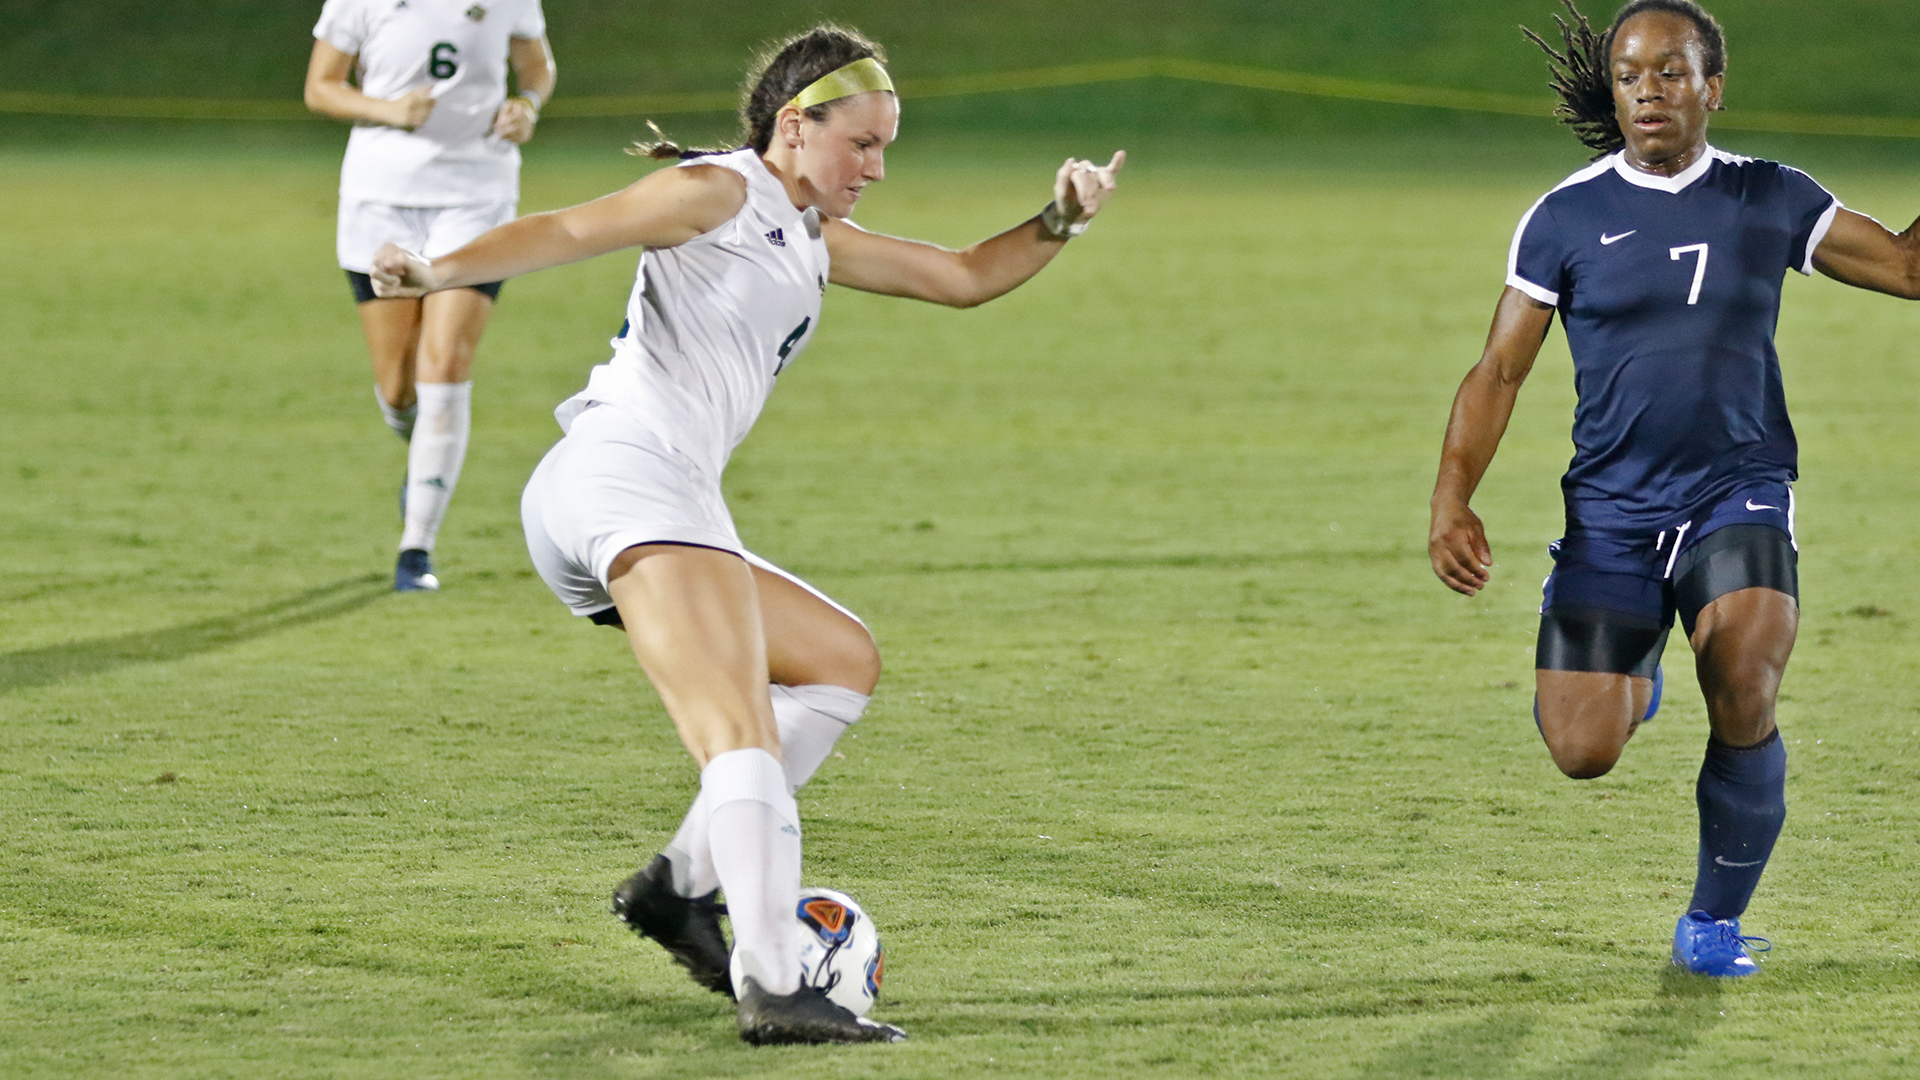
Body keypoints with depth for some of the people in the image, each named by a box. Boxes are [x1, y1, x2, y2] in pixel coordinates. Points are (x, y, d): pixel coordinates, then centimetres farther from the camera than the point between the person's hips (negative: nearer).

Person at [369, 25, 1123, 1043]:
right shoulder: (719, 192, 2)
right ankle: (772, 989, -35)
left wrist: (1058, 223, 15)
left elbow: (963, 278, 32)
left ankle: (682, 882, 9)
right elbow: (570, 229, -8)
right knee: (744, 735, -22)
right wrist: (439, 270, -23)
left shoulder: (810, 240, 28)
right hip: (628, 471, -10)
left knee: (844, 661, 21)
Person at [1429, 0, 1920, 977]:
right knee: (1582, 754, -10)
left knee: (1742, 699, -25)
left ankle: (1715, 919, 0)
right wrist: (1452, 501, -9)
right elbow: (1498, 371, 3)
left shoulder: (1770, 201, 5)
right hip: (1611, 510, 0)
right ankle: (1630, 677, 29)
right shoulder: (1567, 218, 2)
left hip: (1739, 496, 0)